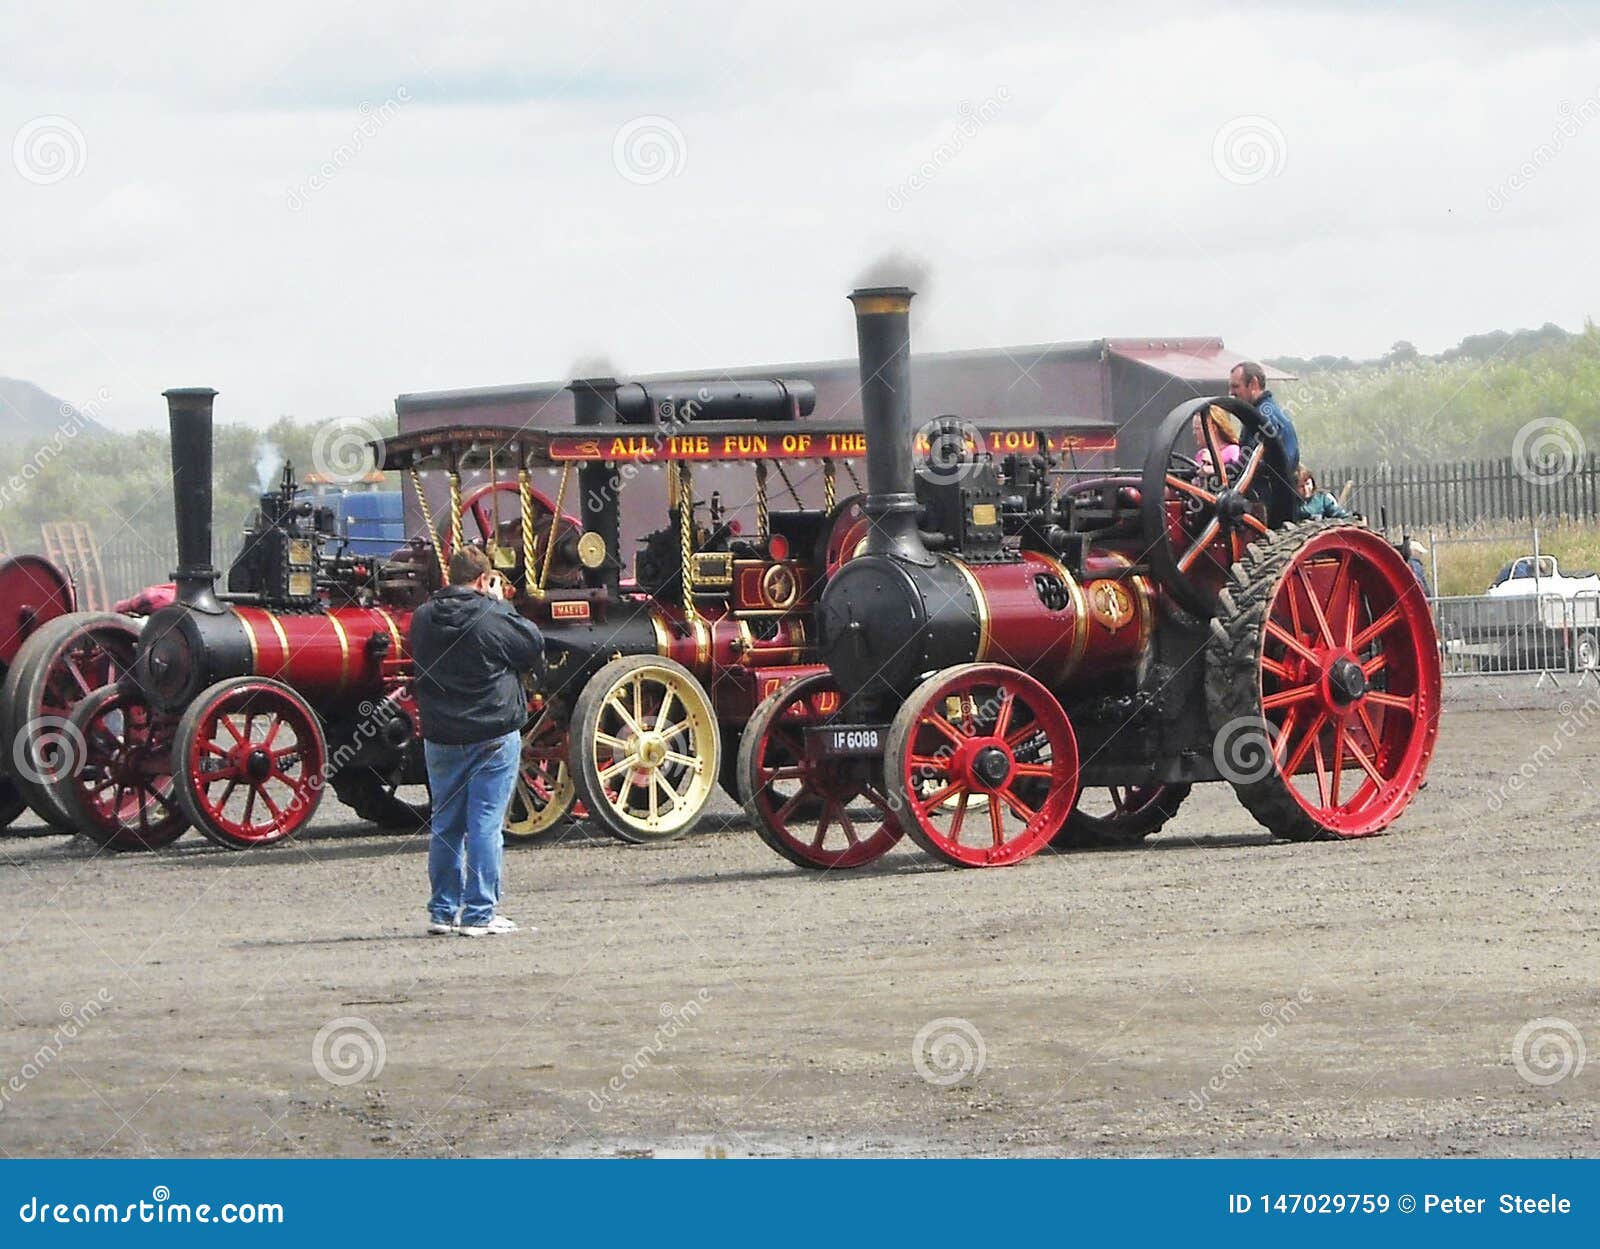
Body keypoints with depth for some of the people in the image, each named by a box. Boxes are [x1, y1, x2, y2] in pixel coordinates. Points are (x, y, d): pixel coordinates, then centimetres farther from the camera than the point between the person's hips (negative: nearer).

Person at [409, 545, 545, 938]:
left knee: (445, 824, 13)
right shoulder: (493, 618, -14)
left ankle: (443, 910, 17)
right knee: (486, 824, -1)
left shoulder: (423, 618, 1)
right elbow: (534, 645, -3)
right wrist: (500, 603, 5)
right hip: (493, 736, -5)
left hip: (440, 739, 5)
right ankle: (480, 914, -2)